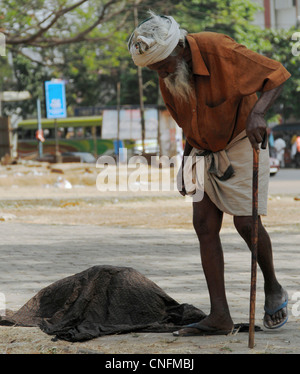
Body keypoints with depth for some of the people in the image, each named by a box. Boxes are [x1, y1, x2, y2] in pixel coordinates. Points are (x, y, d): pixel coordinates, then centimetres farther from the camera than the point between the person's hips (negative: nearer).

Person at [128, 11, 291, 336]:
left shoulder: (219, 51, -24)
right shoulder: (168, 78, -3)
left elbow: (277, 74, -20)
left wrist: (257, 112, -35)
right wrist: (187, 159, 8)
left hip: (242, 142, -6)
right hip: (205, 150, 6)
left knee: (245, 221, -14)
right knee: (204, 225, -3)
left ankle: (273, 289, 12)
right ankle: (220, 316, -4)